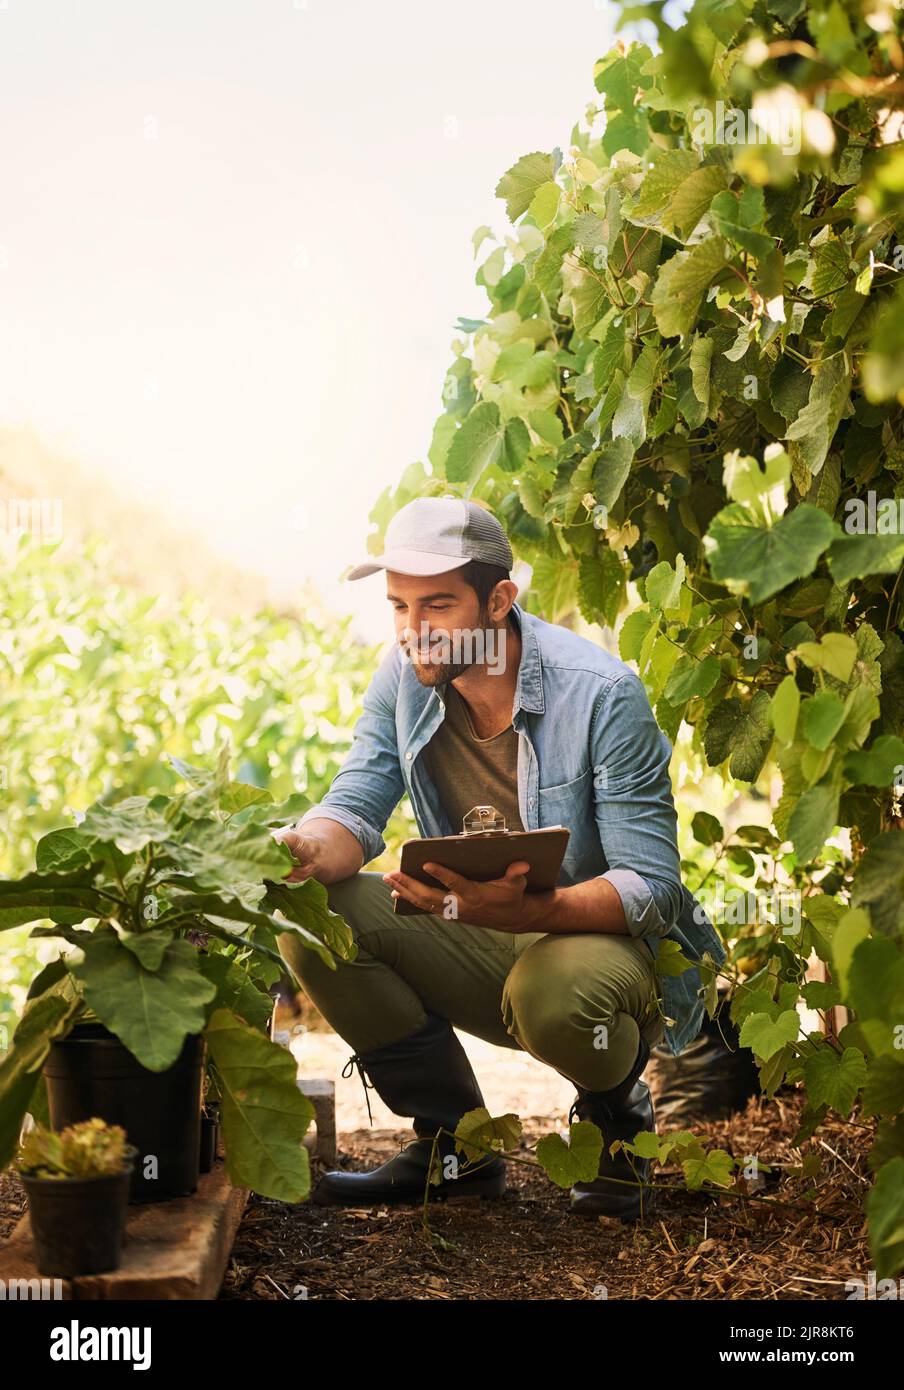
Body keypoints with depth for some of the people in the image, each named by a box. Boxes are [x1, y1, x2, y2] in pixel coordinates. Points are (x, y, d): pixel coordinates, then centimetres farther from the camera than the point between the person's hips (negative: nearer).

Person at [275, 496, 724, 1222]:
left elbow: (651, 888, -24)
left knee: (553, 990, -40)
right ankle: (456, 1145, 0)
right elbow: (356, 807, -6)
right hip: (483, 948, 6)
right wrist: (311, 850, -32)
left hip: (608, 944, -5)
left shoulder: (603, 694, -22)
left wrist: (525, 909, -44)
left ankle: (619, 1115, 1)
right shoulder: (405, 677, -5)